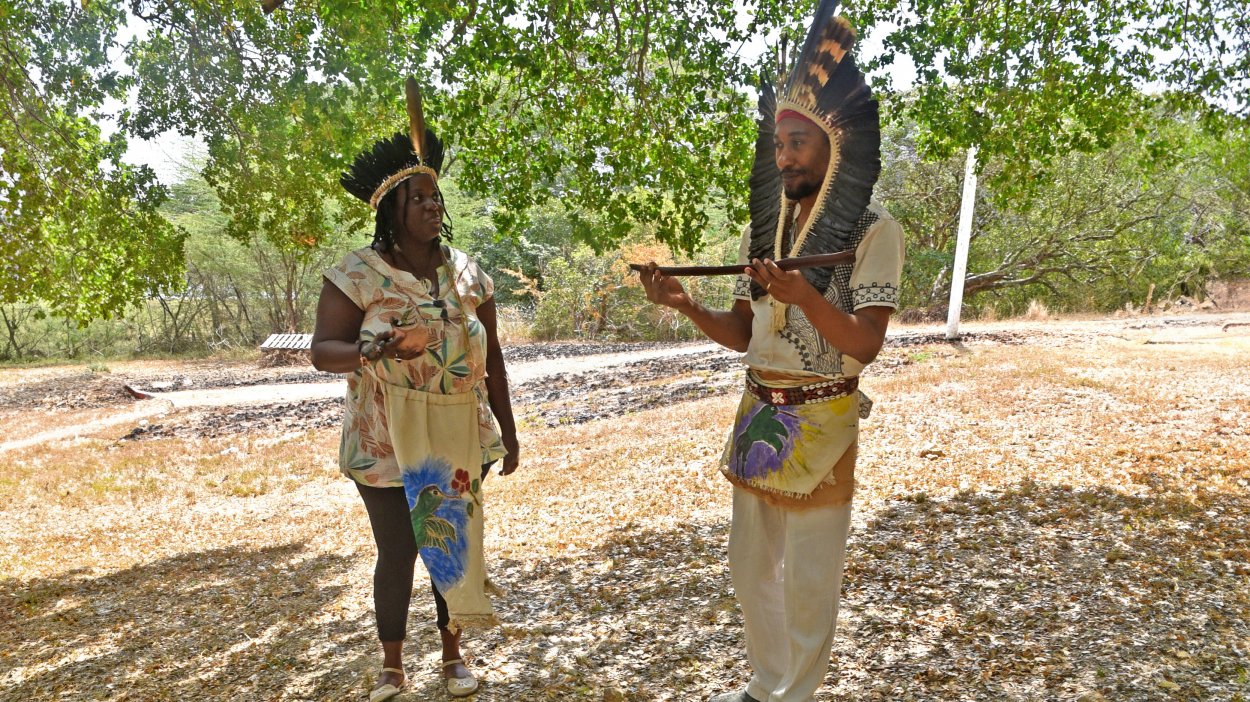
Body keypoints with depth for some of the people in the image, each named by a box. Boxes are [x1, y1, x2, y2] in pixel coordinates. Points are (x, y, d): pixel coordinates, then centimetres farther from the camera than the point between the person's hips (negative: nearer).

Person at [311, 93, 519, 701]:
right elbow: (322, 350, -11)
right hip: (387, 444, -3)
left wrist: (508, 431, 10)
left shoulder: (468, 273, 3)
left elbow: (491, 359, 8)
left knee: (455, 545, 13)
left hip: (461, 440, 3)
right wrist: (370, 353, -32)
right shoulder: (356, 274, -9)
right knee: (397, 553, 5)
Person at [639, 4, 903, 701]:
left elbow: (865, 344, -17)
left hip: (821, 420, -6)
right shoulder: (763, 228, 9)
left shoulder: (873, 230, -9)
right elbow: (744, 335, 9)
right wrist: (686, 305, -8)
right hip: (757, 413, 7)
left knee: (809, 579, 5)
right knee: (750, 566, 17)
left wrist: (801, 295, -31)